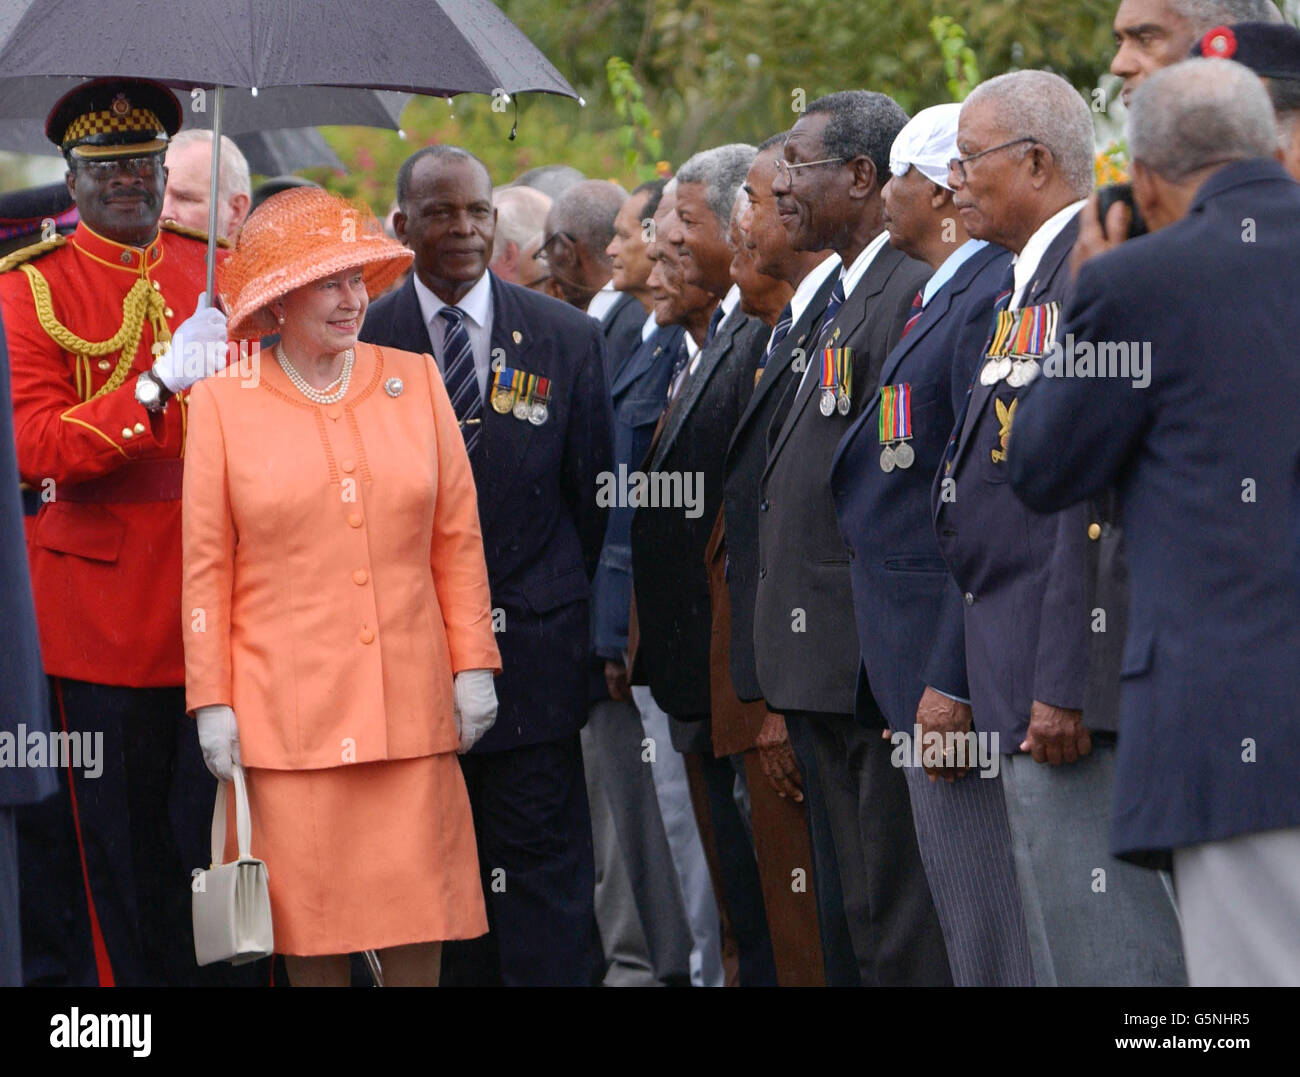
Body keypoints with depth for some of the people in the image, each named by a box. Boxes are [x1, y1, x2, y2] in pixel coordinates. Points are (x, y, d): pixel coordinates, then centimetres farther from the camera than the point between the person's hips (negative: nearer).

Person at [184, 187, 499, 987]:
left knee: (419, 918, 1)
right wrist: (212, 702, -3)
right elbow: (205, 567, 1)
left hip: (409, 704, 2)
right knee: (313, 923, 1)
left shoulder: (415, 382, 8)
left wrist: (474, 665, 4)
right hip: (287, 706, -2)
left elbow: (458, 539, 10)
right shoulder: (222, 404, 1)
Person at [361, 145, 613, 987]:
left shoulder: (569, 338, 4)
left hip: (532, 654, 0)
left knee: (542, 862, -1)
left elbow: (593, 492, 9)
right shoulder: (362, 340, 1)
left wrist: (563, 605, 8)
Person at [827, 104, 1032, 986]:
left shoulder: (993, 300, -16)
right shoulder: (944, 298, 16)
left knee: (992, 942, -6)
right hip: (924, 662, 10)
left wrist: (954, 681, -23)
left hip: (956, 661, -10)